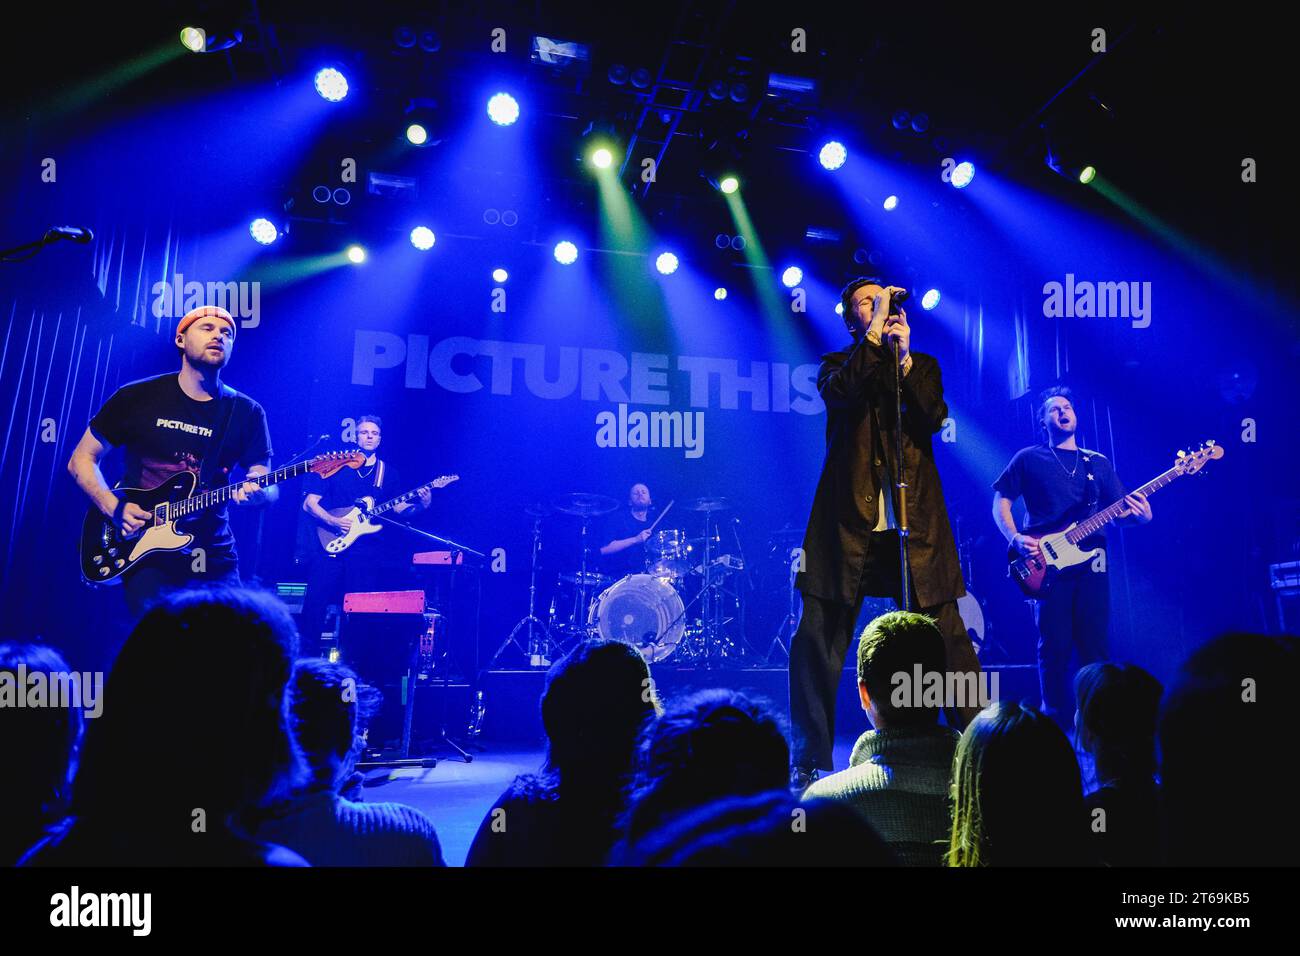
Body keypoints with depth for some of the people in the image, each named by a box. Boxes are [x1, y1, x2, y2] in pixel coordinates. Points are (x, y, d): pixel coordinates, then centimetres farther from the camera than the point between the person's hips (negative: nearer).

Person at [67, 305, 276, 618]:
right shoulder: (137, 397, 2)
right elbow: (81, 460, 8)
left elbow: (269, 488, 0)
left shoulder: (247, 413, 4)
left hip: (214, 556, 2)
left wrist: (257, 492, -24)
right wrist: (115, 508, -9)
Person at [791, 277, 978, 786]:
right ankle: (809, 762, 10)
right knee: (816, 644, -2)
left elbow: (935, 418, -2)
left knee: (947, 640, -1)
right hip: (849, 522, -1)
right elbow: (839, 392, -12)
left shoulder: (922, 365, 17)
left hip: (915, 524, 1)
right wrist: (876, 336, -12)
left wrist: (904, 357, -9)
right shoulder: (837, 364, 12)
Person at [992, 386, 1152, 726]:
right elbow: (1000, 503, 4)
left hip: (1091, 562, 3)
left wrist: (1141, 515, -10)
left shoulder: (1098, 463, 16)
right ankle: (1056, 721, 10)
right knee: (1055, 647, -2)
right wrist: (1016, 539, -13)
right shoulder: (1029, 459, 5)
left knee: (1095, 645, 4)